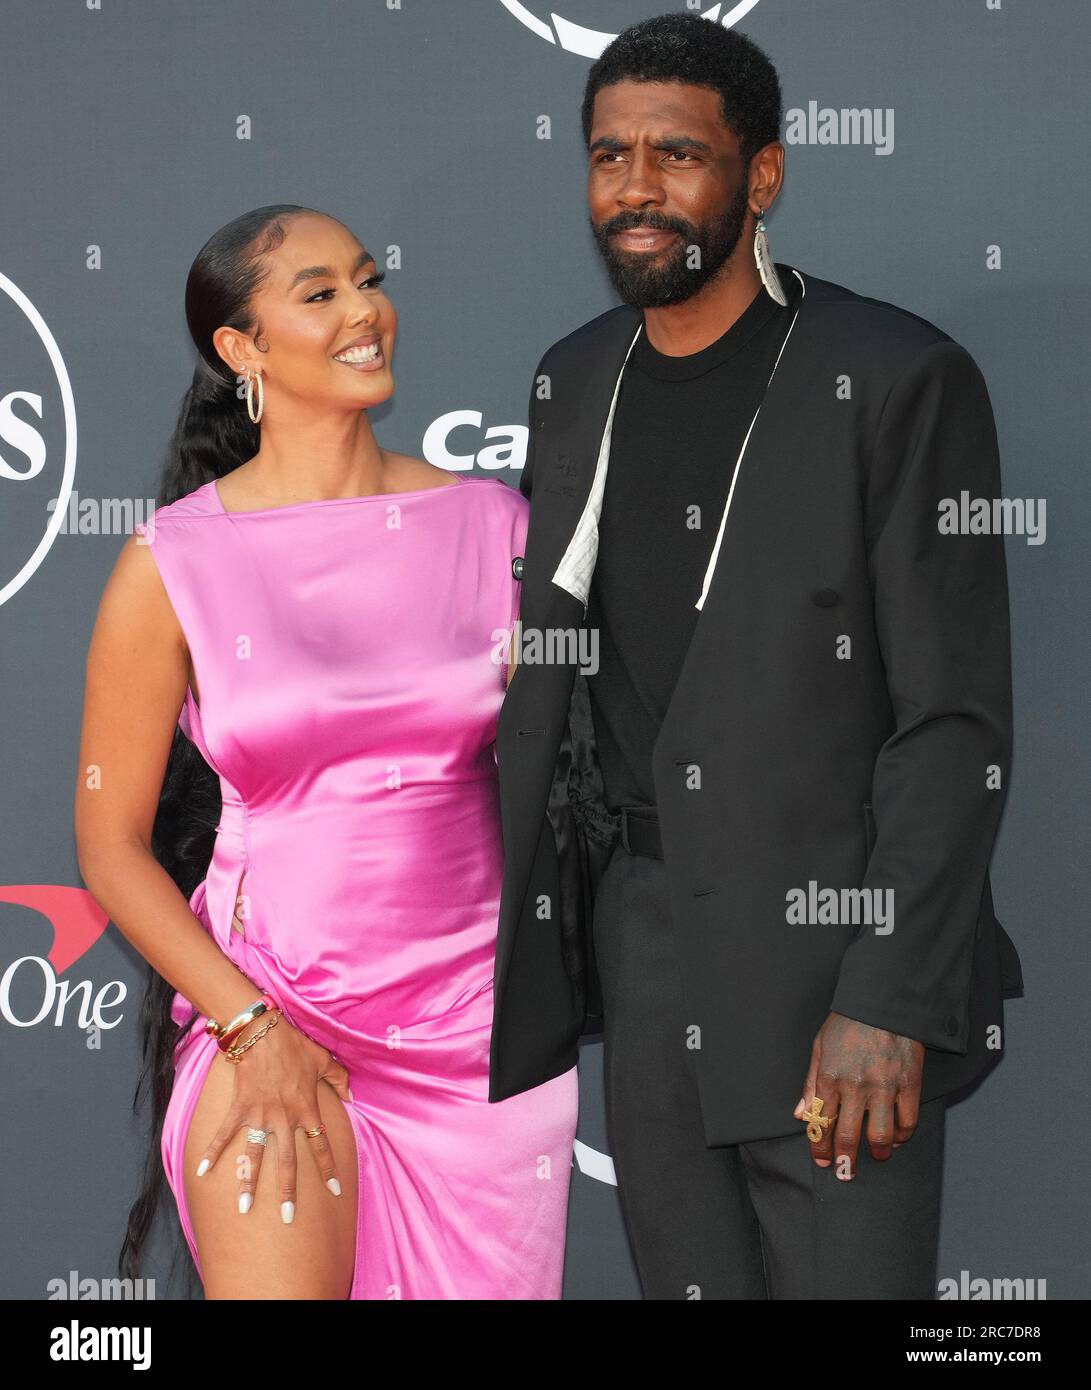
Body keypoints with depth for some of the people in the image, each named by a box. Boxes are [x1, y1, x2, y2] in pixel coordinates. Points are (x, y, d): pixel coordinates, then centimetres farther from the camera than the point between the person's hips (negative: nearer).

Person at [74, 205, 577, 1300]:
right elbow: (112, 846, -1)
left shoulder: (490, 523, 3)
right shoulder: (175, 563, -5)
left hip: (479, 1022, 3)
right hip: (271, 1023, -2)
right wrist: (250, 1028, -8)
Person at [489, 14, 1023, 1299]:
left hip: (831, 951, -5)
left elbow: (955, 723, -12)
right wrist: (511, 943, 10)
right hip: (638, 948, 6)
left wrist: (890, 1004, -17)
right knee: (683, 1276, 12)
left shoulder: (899, 382, -9)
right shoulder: (574, 381, 10)